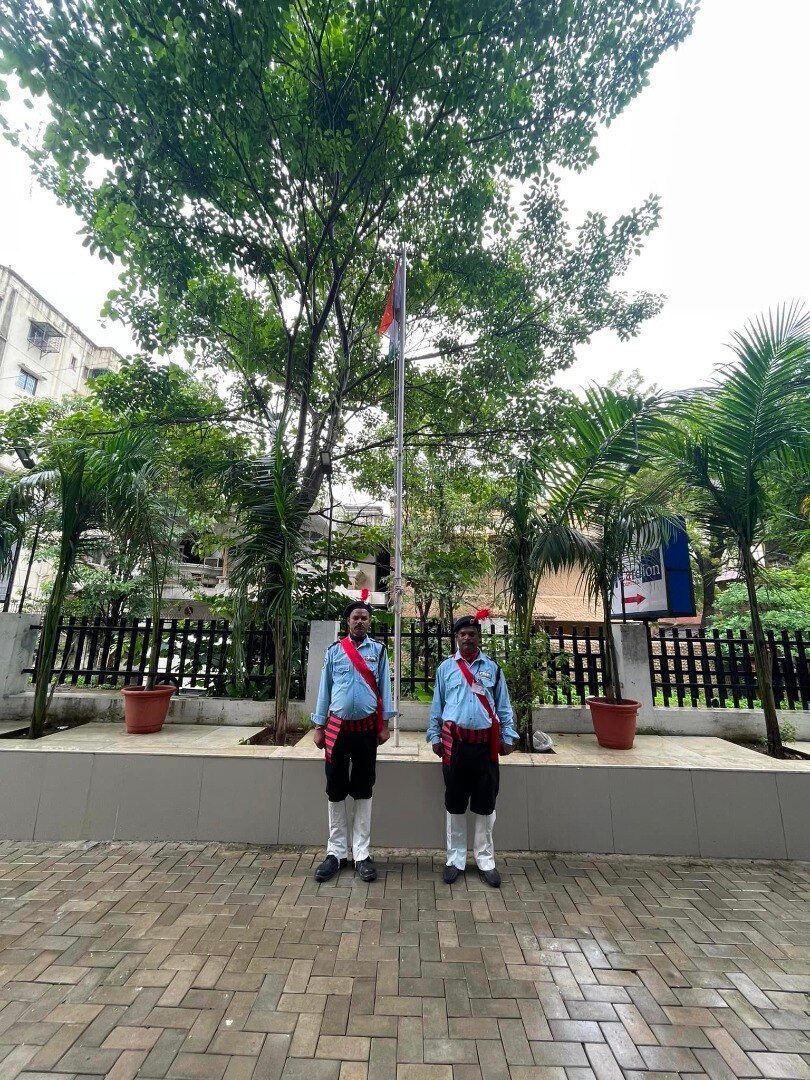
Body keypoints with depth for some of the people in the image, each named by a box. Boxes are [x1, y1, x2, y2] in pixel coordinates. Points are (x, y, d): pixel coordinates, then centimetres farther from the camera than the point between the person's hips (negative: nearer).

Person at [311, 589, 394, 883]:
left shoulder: (379, 650, 1)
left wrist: (384, 724, -1)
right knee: (336, 791, 10)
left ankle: (361, 853, 23)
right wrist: (319, 726, 5)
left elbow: (384, 687, 2)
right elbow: (324, 688, 6)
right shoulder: (333, 651, 2)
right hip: (338, 727, 1)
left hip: (367, 728, -1)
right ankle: (336, 852, 26)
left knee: (363, 791, 10)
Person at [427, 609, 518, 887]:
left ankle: (485, 860, 28)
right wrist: (435, 736, 5)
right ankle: (455, 859, 28)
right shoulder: (445, 667, 3)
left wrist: (508, 736, 4)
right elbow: (437, 705, 6)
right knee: (455, 804, 11)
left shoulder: (492, 667, 5)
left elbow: (503, 706, 7)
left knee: (485, 804, 11)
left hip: (485, 742, 1)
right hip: (455, 741, 0)